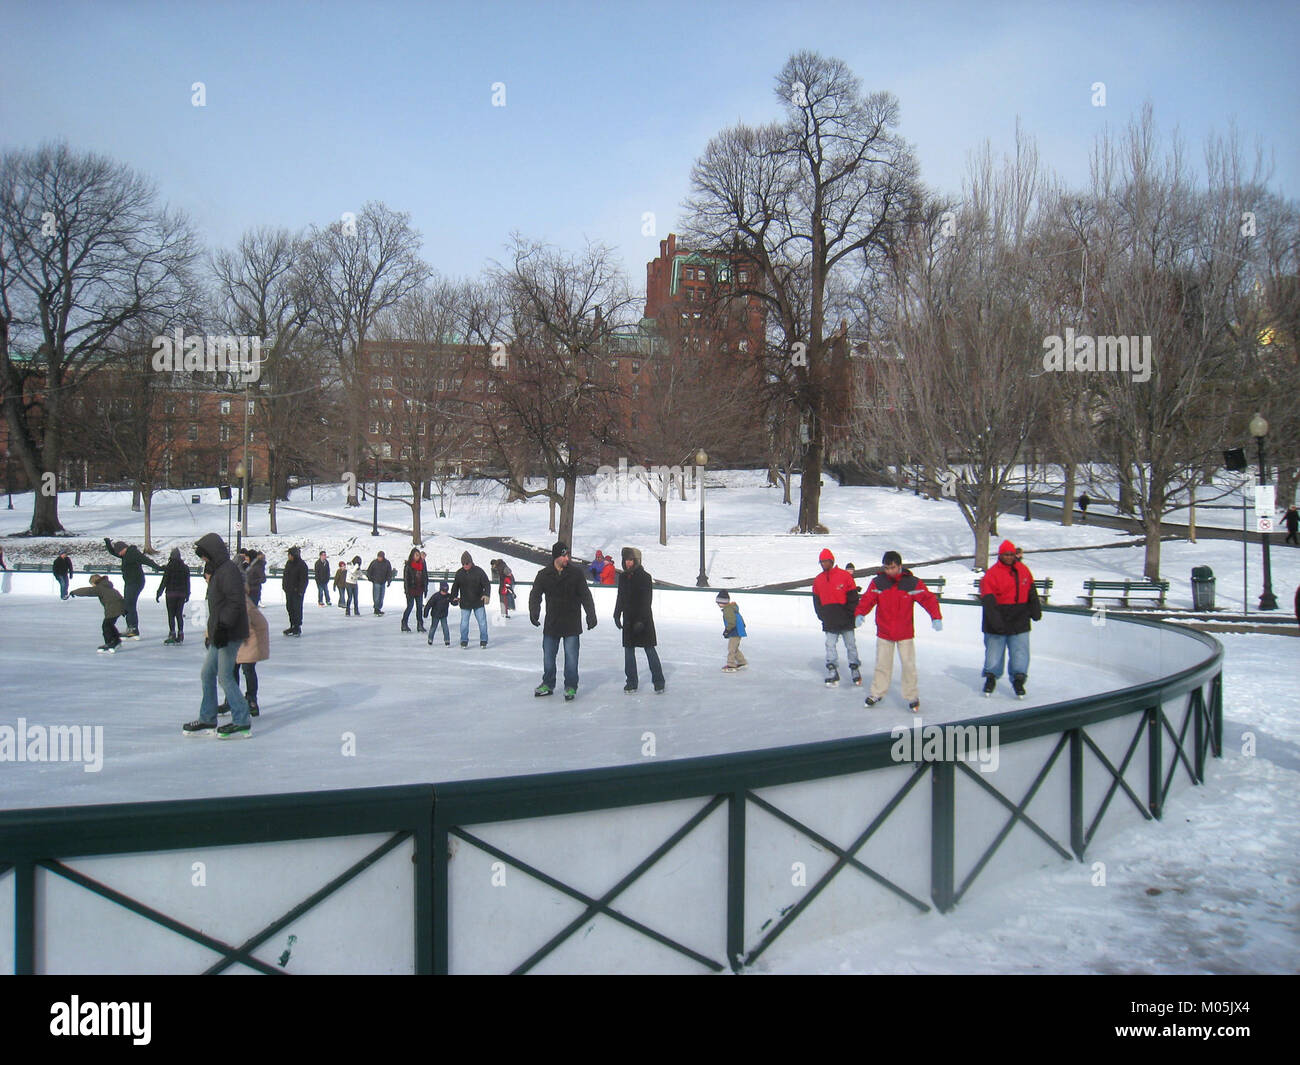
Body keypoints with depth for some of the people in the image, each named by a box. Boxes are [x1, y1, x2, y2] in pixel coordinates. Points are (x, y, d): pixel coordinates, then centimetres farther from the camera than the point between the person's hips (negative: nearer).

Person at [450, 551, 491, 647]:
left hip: (478, 602, -2)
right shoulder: (459, 573, 3)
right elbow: (455, 586, 16)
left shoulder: (479, 571, -6)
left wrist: (487, 594, -23)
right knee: (464, 623, 1)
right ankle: (464, 640, 15)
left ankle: (483, 640, 13)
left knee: (482, 622, 0)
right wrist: (454, 597, 6)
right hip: (465, 603, 2)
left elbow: (487, 584, -8)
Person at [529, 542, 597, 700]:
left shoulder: (576, 573, -3)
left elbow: (586, 596, 0)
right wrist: (534, 613, -20)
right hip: (551, 623, 2)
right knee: (548, 656, 10)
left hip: (572, 624, -2)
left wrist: (591, 615, -5)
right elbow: (535, 595, -4)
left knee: (571, 656, 0)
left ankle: (570, 687, 12)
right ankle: (548, 684, 27)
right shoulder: (544, 574, -2)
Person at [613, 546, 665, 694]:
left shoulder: (645, 577, -10)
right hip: (628, 619, 6)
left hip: (644, 620, -6)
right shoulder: (623, 577, 7)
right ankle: (631, 682, 15)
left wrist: (641, 620, -19)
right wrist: (617, 615, 12)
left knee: (650, 650, -2)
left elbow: (646, 601, -14)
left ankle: (658, 682, 5)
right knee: (628, 650, 7)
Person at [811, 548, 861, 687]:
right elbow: (816, 600, 14)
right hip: (829, 622, 3)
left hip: (845, 620, -3)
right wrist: (822, 615, 4)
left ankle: (856, 672, 21)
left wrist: (851, 615, -6)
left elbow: (853, 597, -3)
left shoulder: (844, 576, -6)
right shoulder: (818, 580, 7)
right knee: (830, 646, -1)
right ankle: (832, 676, 1)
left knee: (851, 645, 9)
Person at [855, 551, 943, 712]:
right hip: (884, 632, 1)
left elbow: (928, 599, -12)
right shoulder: (877, 583, -6)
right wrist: (860, 614, -29)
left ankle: (912, 697, 16)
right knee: (882, 664, 11)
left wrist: (936, 617, -26)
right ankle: (876, 693, 24)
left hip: (905, 634, -1)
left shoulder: (913, 583, -10)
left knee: (909, 665, 2)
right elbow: (867, 599, -10)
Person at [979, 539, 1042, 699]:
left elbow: (1031, 592, 18)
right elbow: (988, 600, -17)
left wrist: (1036, 611, 18)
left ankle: (1019, 680, 11)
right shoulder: (992, 574, -10)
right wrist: (995, 620, -25)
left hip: (1020, 621, 4)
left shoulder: (1023, 570, 7)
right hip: (998, 622, -3)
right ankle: (991, 678, 22)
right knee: (994, 650, 7)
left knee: (1020, 652, 1)